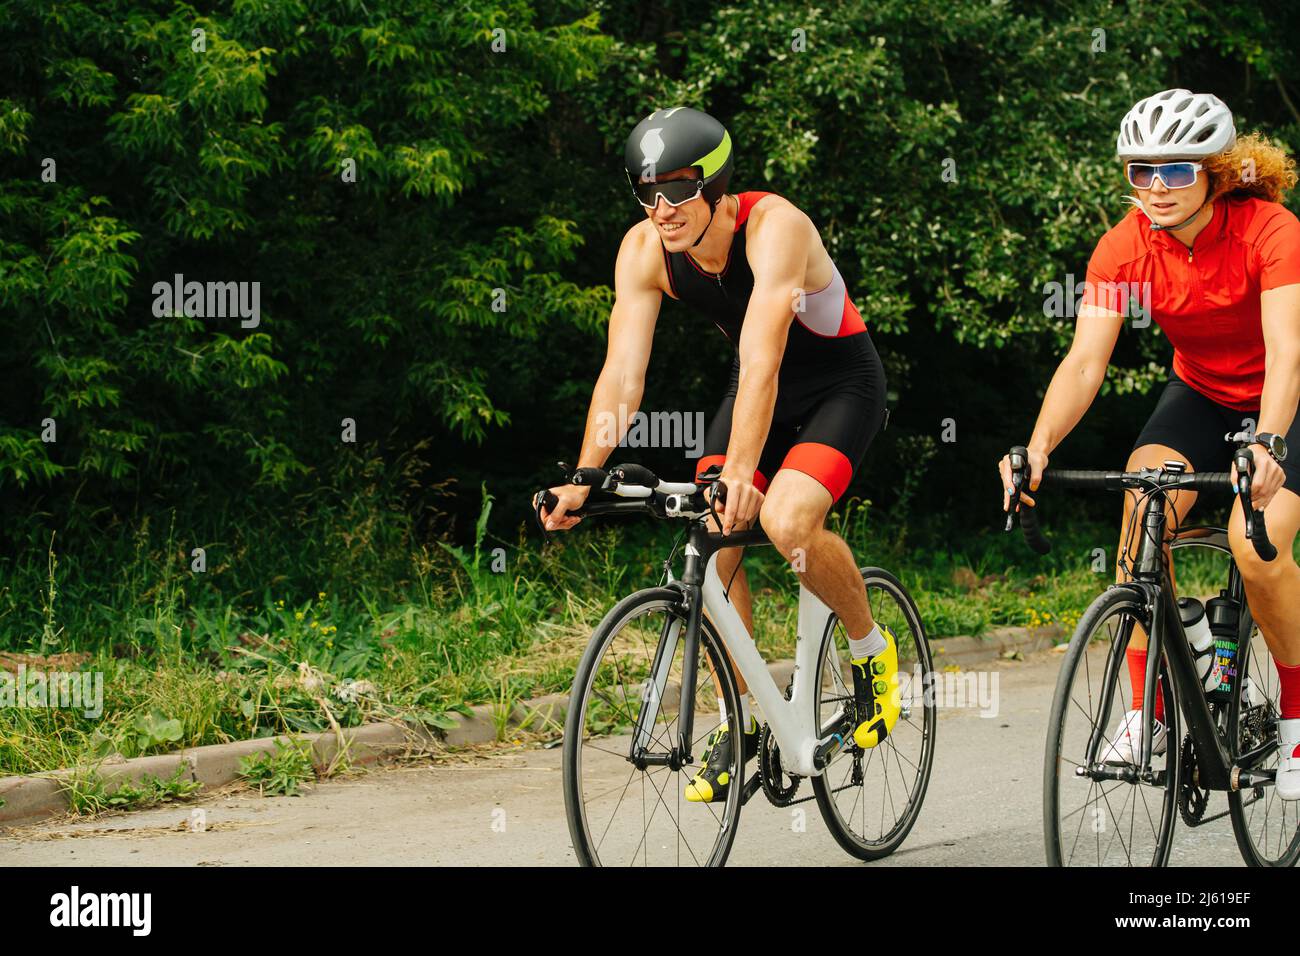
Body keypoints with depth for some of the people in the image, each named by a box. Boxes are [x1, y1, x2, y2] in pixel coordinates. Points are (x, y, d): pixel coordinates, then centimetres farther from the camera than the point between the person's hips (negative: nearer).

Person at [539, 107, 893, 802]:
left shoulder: (774, 227, -33)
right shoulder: (644, 250, -16)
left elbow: (762, 359, -44)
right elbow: (622, 373, -19)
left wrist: (739, 472, -54)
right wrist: (583, 478, -31)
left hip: (841, 384, -6)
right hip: (756, 385, 6)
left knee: (785, 521, -28)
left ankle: (873, 649, -2)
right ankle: (739, 723, 7)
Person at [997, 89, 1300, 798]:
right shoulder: (1126, 246, -18)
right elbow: (1085, 359, -24)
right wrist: (1038, 447, -41)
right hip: (1201, 395, 3)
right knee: (1144, 505, -26)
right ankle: (1148, 712, -15)